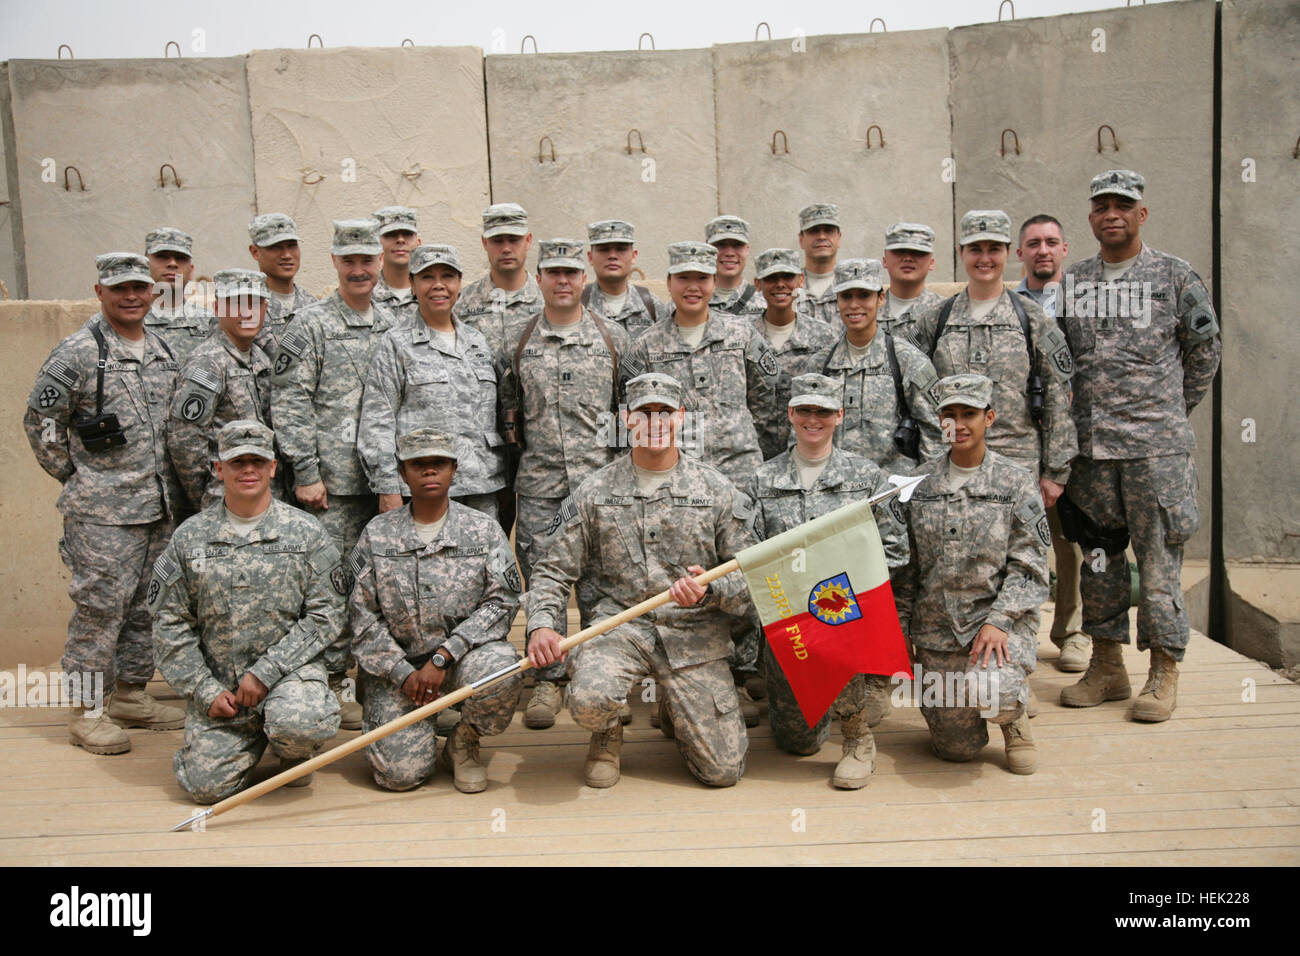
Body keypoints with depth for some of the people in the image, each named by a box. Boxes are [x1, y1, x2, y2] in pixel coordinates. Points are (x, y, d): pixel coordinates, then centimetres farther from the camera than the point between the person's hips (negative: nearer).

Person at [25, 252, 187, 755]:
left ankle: (131, 693, 26)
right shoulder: (77, 352, -9)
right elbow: (40, 421, -5)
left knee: (146, 604, 13)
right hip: (102, 511, -6)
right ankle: (87, 710, 9)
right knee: (100, 606, -3)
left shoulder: (164, 352, 12)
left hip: (159, 506, 7)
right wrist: (74, 476, -3)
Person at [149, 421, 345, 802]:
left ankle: (294, 754, 5)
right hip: (217, 682, 2)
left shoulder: (305, 532, 0)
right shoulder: (189, 538, 5)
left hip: (289, 669, -2)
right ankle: (252, 738, 23)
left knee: (297, 723, -33)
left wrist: (265, 673, -12)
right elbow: (170, 626, 6)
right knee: (207, 784, -11)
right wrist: (206, 690, -4)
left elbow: (325, 616, -4)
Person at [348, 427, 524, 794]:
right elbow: (362, 615, 3)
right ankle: (422, 724, 21)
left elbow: (501, 601, -5)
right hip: (397, 666, 0)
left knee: (499, 667, -35)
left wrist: (442, 657, -16)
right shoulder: (377, 534, 6)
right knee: (400, 772, -16)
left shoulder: (483, 529, 3)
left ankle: (464, 743, -2)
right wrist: (404, 673, -9)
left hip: (465, 654, 0)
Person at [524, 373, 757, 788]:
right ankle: (608, 734, 7)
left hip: (694, 633, 1)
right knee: (589, 701, -33)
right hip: (618, 625, 0)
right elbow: (553, 570, 6)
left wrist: (710, 591, -16)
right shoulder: (594, 492, 6)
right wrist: (540, 625, -13)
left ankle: (677, 711, 29)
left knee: (722, 771, -6)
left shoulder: (717, 489, 5)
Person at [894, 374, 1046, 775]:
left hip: (1002, 623, -2)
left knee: (987, 691, -33)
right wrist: (900, 629, 5)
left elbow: (1030, 567, -5)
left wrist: (998, 622, -18)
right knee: (956, 749, 2)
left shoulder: (1017, 482, -1)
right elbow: (906, 565, 10)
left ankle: (1014, 717, 5)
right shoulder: (920, 483, 6)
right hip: (936, 629, 3)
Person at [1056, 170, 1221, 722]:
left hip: (1156, 446, -3)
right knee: (1097, 554, 9)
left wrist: (1172, 411, 9)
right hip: (1089, 444, 3)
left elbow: (1205, 349, 10)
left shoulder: (1175, 276, 3)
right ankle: (1107, 666, 20)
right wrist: (1074, 418, 10)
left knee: (1158, 556, -2)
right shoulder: (1071, 282, 10)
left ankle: (1164, 673, 10)